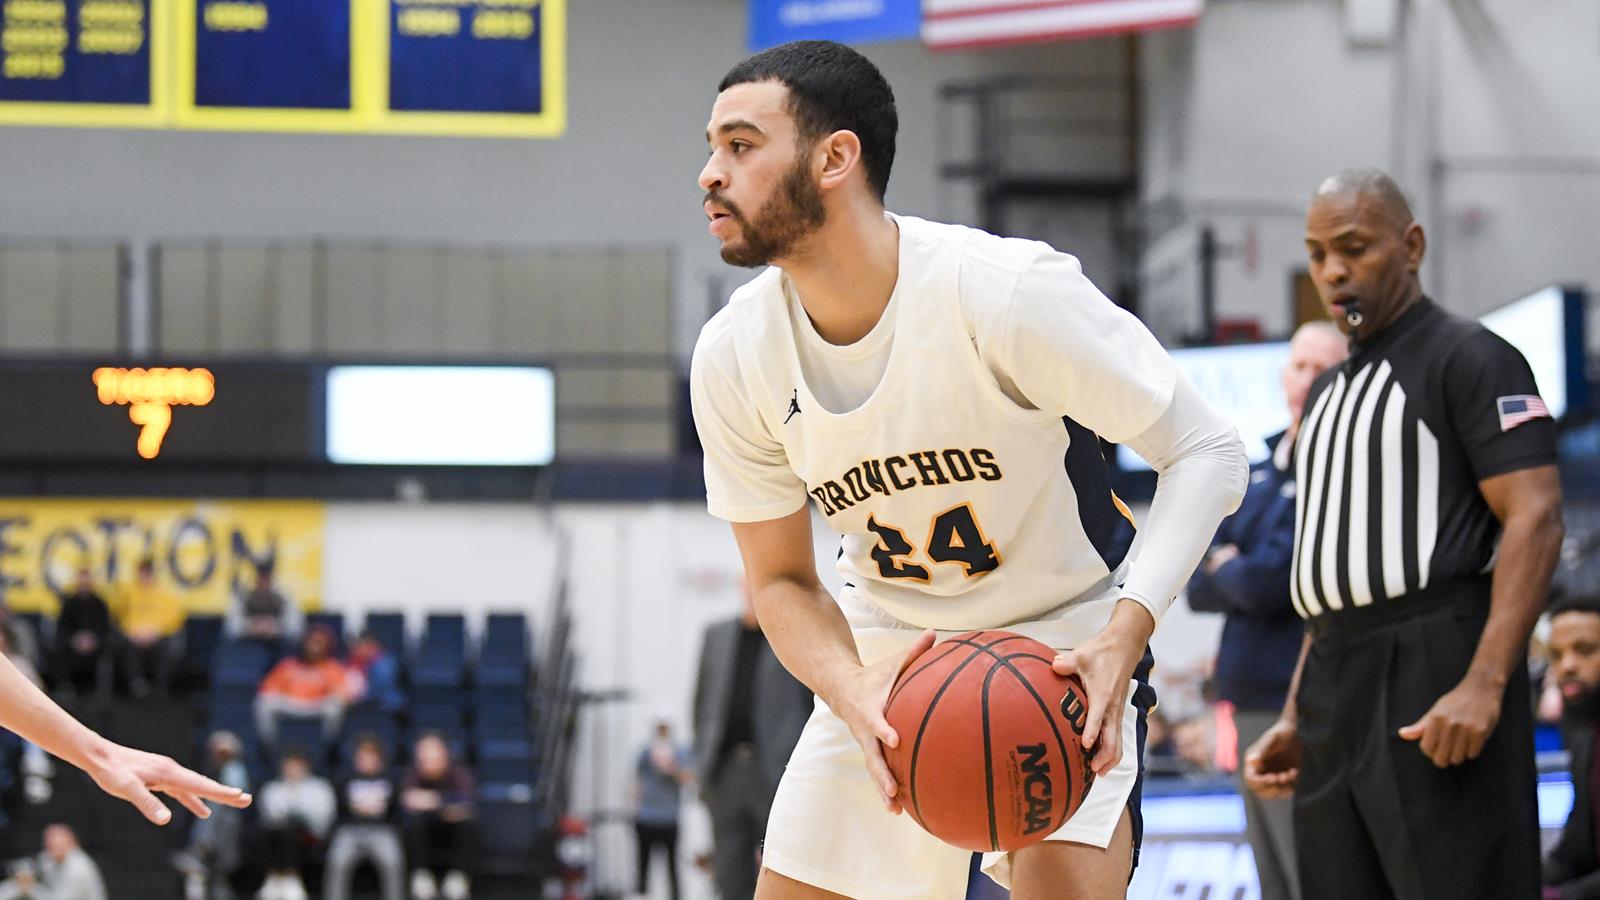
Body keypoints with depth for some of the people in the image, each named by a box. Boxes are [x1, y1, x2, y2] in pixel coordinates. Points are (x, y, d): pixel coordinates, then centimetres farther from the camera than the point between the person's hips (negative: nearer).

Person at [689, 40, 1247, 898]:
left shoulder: (1006, 290, -27)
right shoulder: (732, 358, -13)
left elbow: (1205, 451, -21)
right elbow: (781, 580, -2)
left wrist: (1124, 634, -35)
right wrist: (852, 693, -24)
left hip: (1063, 642, -5)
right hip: (886, 650, 5)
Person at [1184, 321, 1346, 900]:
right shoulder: (1262, 475, 17)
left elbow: (1269, 583, -17)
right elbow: (1196, 588, 14)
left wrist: (1226, 571, 3)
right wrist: (1244, 577, -6)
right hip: (1252, 701, 9)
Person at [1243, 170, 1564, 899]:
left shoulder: (1469, 358, -2)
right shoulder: (1328, 394, 24)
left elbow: (1536, 520, -12)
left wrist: (1485, 684, -23)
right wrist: (1295, 720, 19)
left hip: (1438, 678, -8)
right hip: (1335, 690, 8)